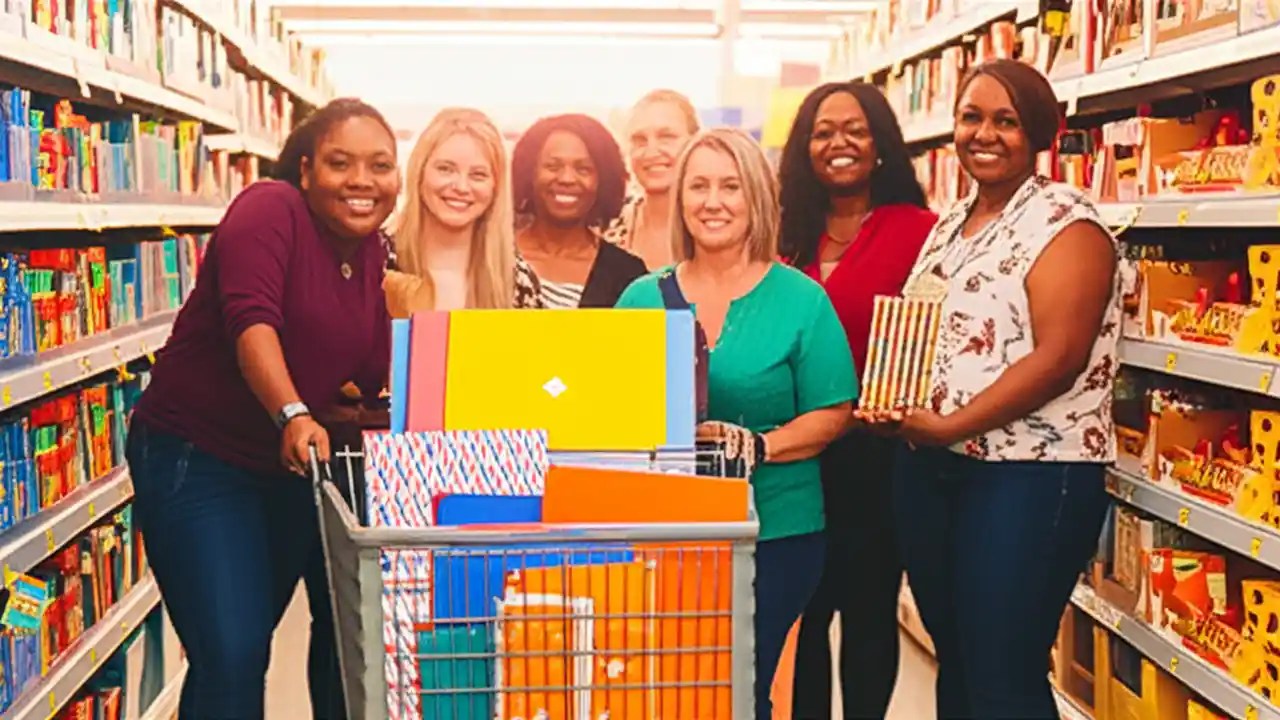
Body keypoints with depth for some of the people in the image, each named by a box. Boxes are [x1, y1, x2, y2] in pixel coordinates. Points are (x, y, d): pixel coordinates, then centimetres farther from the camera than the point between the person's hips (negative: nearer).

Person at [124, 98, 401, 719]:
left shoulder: (376, 255, 5)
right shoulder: (271, 209, -15)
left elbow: (376, 377, 5)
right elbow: (252, 319, -31)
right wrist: (292, 414, -43)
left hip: (295, 463, 7)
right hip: (196, 456, -7)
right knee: (232, 656, -11)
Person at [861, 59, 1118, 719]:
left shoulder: (1064, 221, -9)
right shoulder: (949, 225, 14)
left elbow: (1058, 356, -18)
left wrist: (949, 425, -21)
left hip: (1027, 475, -7)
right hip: (927, 470, 7)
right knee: (954, 659, 16)